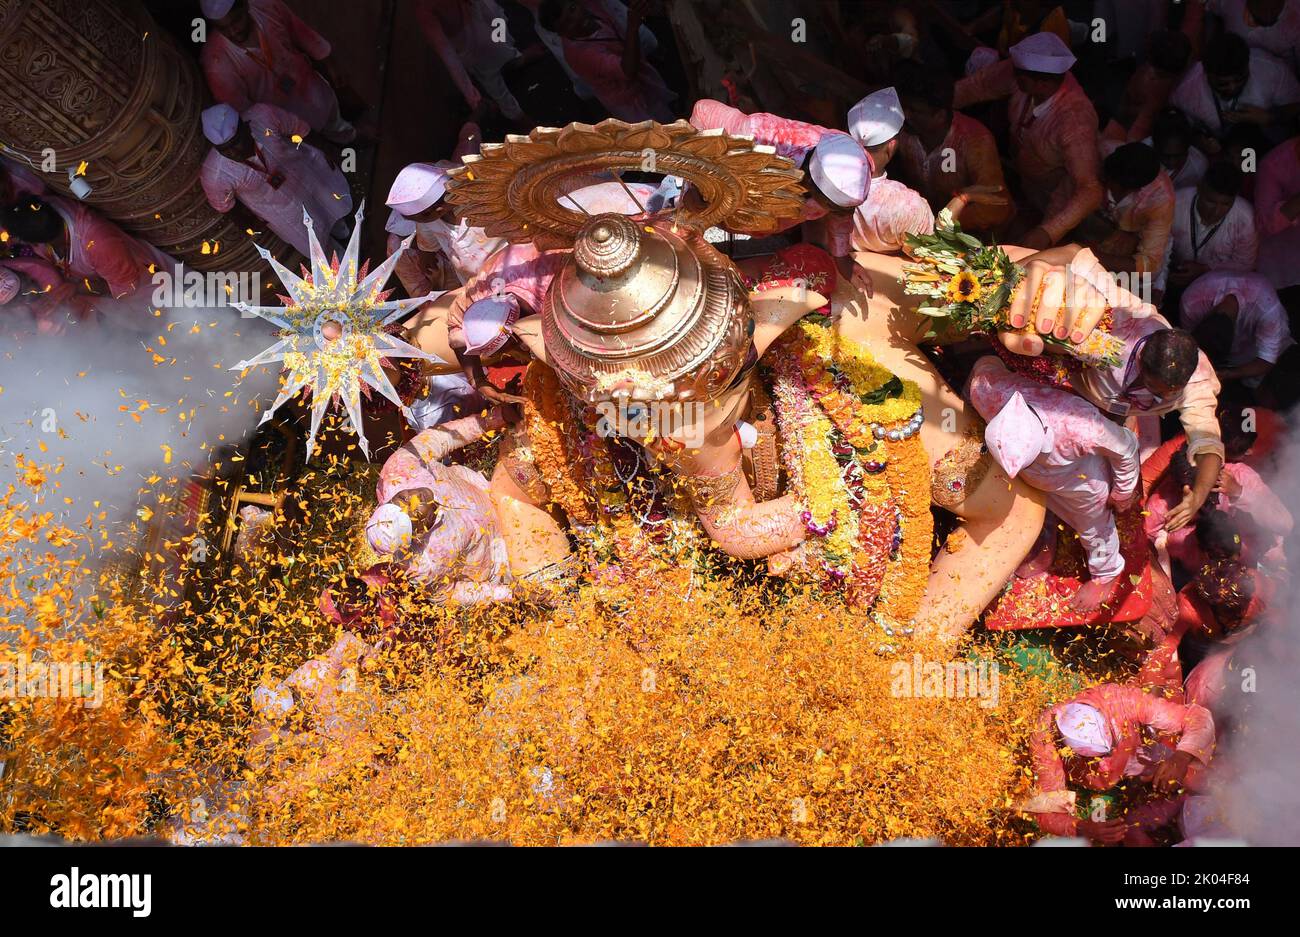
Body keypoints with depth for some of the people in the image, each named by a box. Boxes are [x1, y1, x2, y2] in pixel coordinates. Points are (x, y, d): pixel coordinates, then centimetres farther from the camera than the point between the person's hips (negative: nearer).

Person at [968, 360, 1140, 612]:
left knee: (1094, 528, 28)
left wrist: (1122, 494, -8)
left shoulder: (1082, 428, -51)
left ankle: (1106, 575, 60)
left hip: (1081, 478, -2)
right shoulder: (989, 391, -43)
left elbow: (1125, 449, -26)